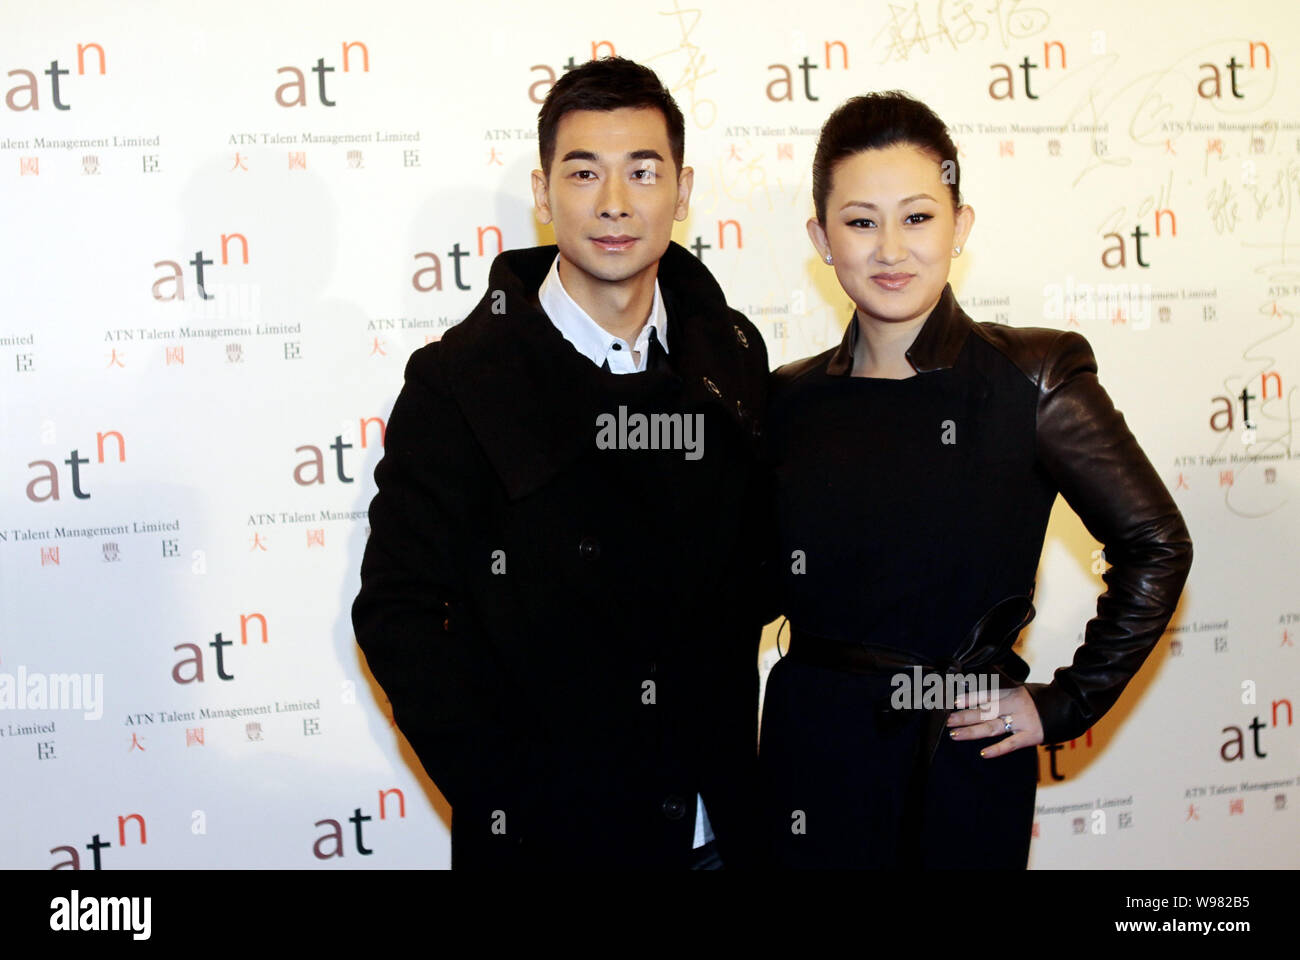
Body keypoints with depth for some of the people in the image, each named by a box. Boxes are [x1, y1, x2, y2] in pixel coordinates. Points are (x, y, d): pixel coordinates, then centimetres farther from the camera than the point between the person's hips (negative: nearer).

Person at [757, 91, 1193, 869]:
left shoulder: (1034, 379, -8)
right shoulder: (791, 400, 2)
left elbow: (1155, 547, -3)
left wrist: (1063, 706, -3)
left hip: (965, 756, -2)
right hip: (812, 756, 2)